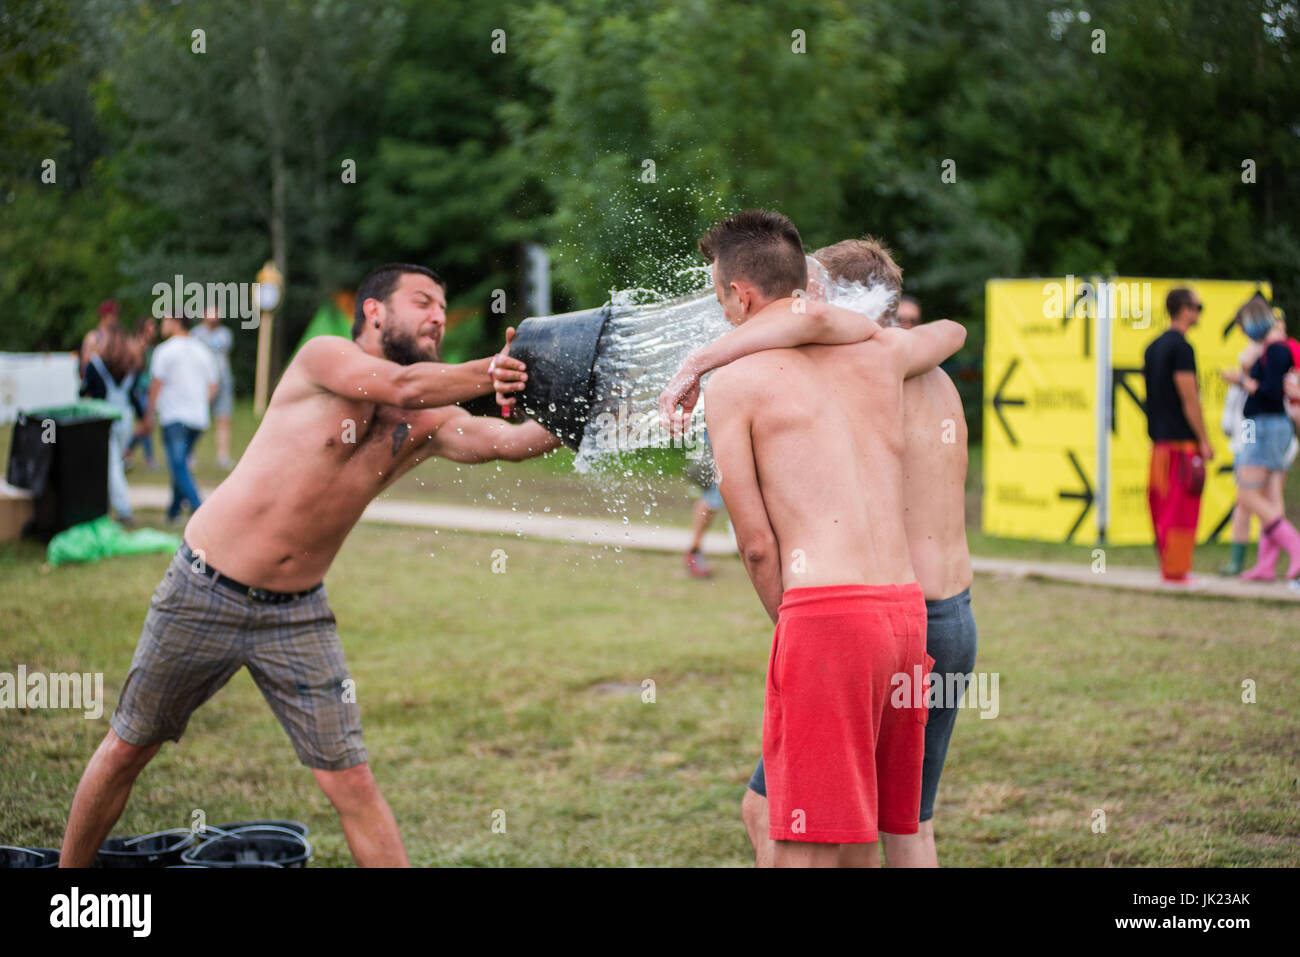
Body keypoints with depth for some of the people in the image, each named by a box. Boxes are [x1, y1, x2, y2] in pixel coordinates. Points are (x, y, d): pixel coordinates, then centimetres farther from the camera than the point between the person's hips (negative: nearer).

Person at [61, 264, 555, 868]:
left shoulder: (428, 424, 2)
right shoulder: (323, 358, -11)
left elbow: (511, 440, -15)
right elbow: (403, 386, -28)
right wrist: (496, 371, -25)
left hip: (298, 616, 3)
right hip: (203, 593, -3)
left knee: (352, 784, -5)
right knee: (126, 749, 11)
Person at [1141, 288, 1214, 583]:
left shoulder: (1153, 347, 15)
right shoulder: (1181, 348, -13)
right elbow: (1189, 399, -15)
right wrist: (1204, 441, -12)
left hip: (1159, 437, 9)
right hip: (1182, 438, -9)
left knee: (1162, 504, 11)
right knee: (1181, 507, -5)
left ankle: (1169, 567, 16)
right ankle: (1175, 570, -4)